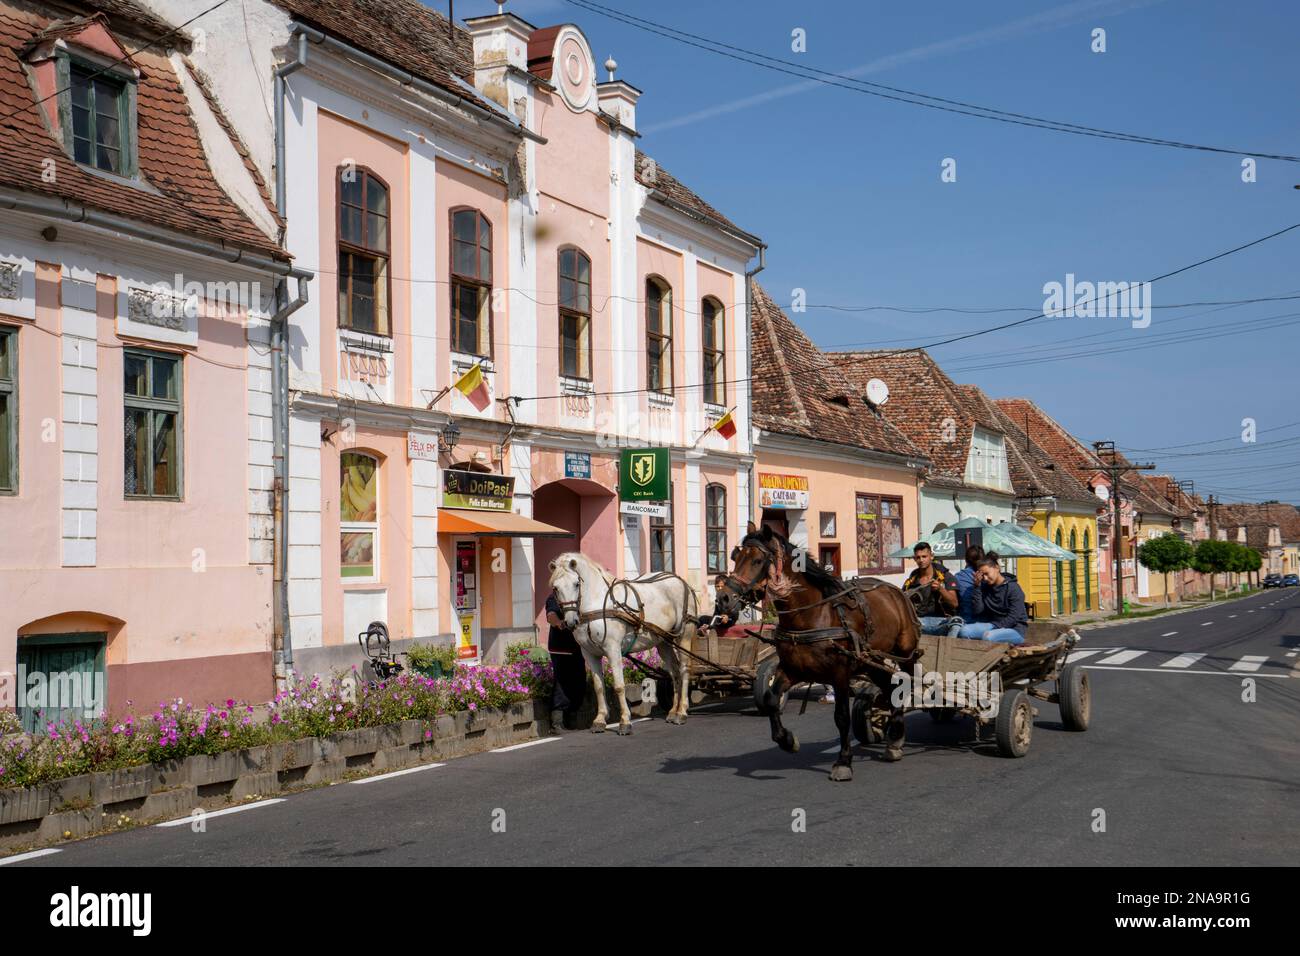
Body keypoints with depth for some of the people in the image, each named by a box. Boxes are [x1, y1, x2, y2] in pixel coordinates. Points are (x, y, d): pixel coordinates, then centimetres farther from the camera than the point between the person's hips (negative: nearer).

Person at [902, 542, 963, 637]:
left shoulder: (945, 577, 9)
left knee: (957, 621, -35)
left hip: (941, 621, -1)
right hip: (919, 621, 2)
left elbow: (954, 603, -1)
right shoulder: (910, 582, 16)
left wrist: (940, 589, -17)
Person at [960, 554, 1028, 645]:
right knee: (965, 631, -21)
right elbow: (977, 609, -3)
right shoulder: (985, 586, 7)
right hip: (993, 624, 6)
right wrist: (977, 586, -8)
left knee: (988, 637, -37)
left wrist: (995, 628, -22)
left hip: (1014, 628, -6)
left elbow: (1013, 617, -16)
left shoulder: (1013, 588, -10)